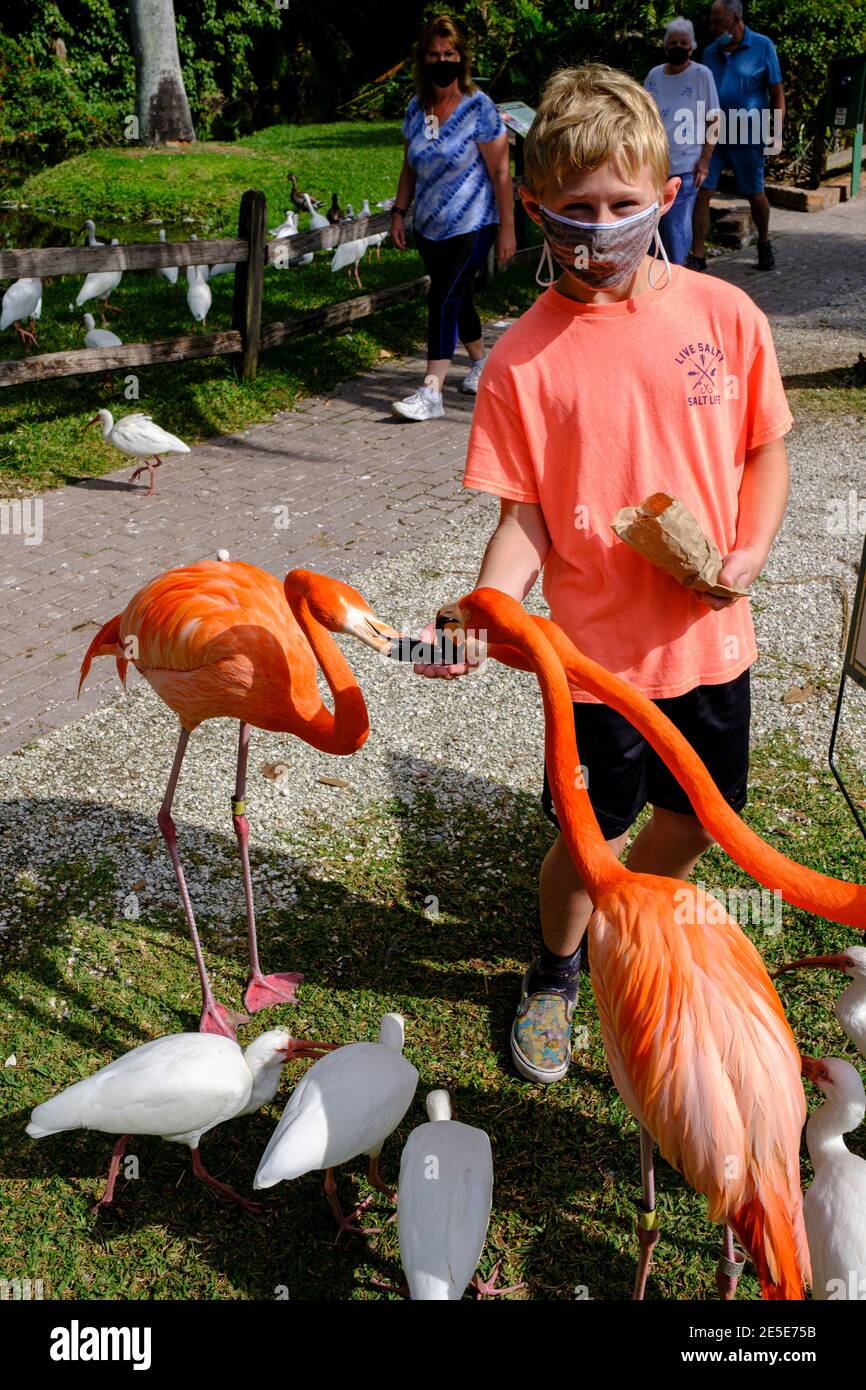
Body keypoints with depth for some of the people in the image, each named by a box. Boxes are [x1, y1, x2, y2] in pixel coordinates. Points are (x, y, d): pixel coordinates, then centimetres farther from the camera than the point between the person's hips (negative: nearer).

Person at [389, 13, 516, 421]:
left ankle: (431, 392, -17)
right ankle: (480, 363, 36)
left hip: (472, 225, -6)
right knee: (457, 296, 16)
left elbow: (500, 173, -10)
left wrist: (507, 228, -12)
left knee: (443, 298, -16)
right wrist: (399, 212, 8)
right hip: (429, 227, 6)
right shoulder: (417, 108, 6)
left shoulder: (479, 108, -10)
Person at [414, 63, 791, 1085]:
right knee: (592, 835, 11)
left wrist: (749, 554, -10)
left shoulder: (724, 315, -4)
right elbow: (524, 517, -8)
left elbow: (766, 450, 6)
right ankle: (555, 972, 42)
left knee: (695, 818, 19)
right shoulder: (523, 358, -10)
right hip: (597, 647, -3)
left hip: (710, 634, 3)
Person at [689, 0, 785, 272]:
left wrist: (777, 132, -10)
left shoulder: (762, 47, -2)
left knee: (755, 195, 9)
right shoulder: (710, 52, 9)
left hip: (747, 137, -3)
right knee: (700, 193, -8)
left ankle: (764, 244, 31)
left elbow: (777, 93, -1)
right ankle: (697, 256, -5)